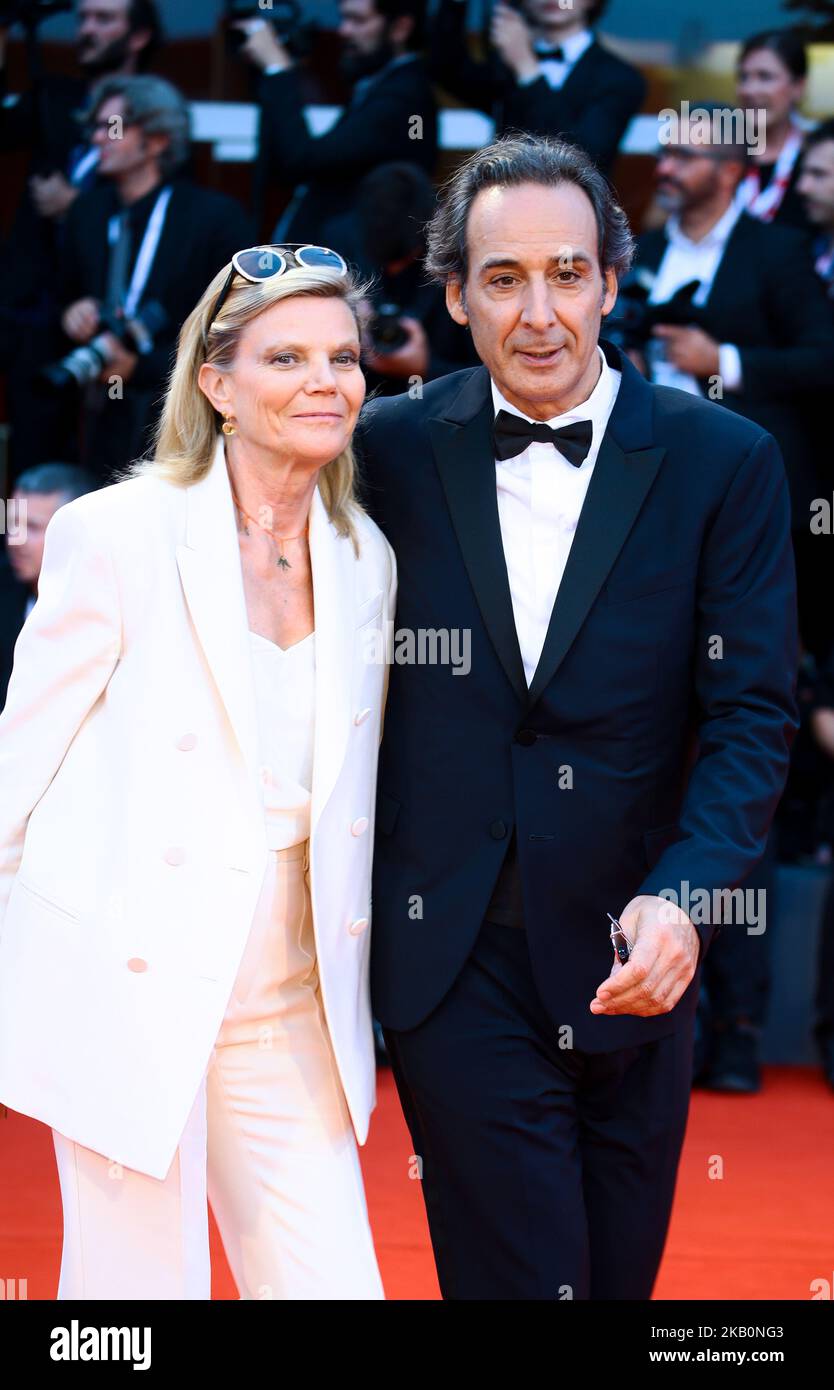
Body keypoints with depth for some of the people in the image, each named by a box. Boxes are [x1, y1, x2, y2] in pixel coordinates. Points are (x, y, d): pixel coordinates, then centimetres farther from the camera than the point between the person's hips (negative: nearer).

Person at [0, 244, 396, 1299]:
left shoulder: (366, 561, 6)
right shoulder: (116, 534, -9)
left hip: (293, 1005, 5)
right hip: (132, 993, -5)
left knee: (334, 1284, 2)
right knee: (139, 1286, 0)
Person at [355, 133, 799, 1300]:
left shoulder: (723, 461, -1)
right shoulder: (394, 450, 2)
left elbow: (752, 710, -4)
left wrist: (683, 897, -19)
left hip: (628, 961, 1)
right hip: (452, 956, -1)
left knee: (620, 1274, 12)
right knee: (518, 1276, -5)